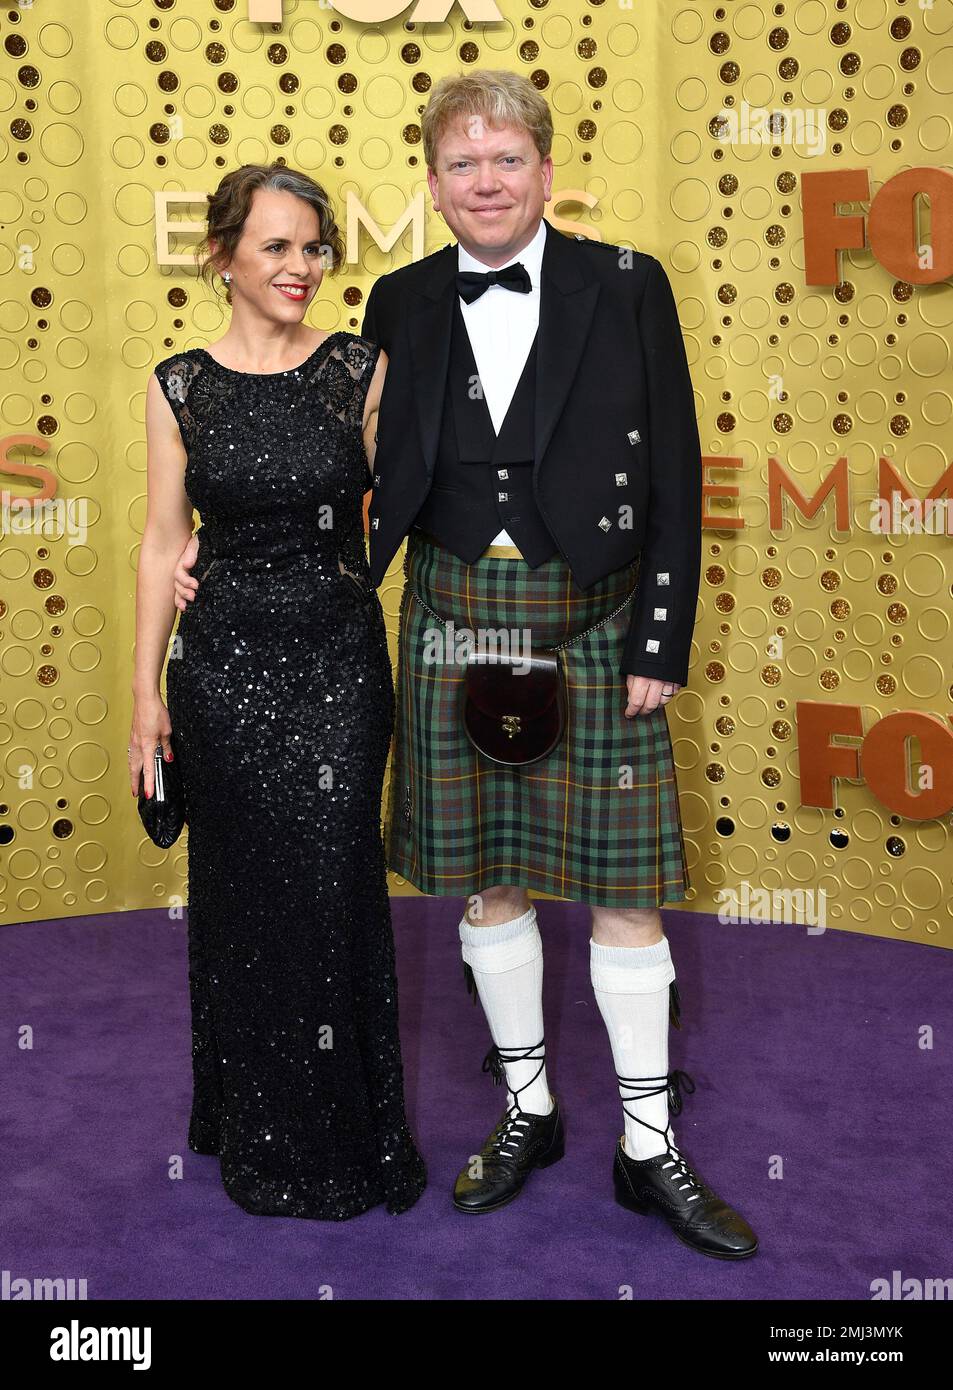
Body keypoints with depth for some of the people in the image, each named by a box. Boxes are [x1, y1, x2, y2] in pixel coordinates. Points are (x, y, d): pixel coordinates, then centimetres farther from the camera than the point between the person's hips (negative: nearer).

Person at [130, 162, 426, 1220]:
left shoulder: (362, 369, 0)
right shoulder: (179, 386, 3)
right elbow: (163, 540, 4)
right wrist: (147, 688, 3)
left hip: (337, 656, -1)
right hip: (222, 658, 1)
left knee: (334, 888, 2)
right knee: (237, 890, 10)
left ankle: (350, 1132, 23)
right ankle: (253, 1125, 31)